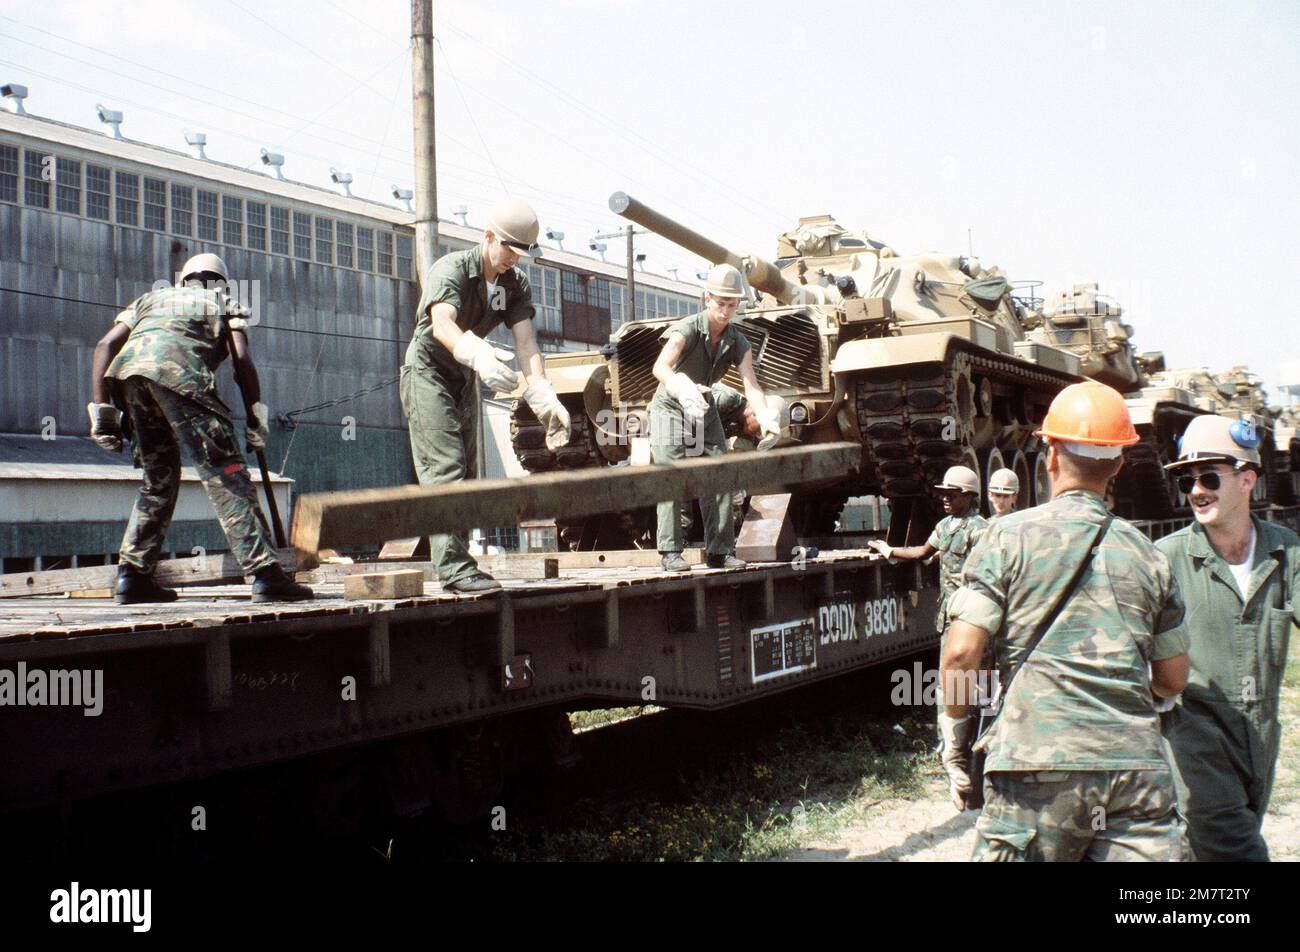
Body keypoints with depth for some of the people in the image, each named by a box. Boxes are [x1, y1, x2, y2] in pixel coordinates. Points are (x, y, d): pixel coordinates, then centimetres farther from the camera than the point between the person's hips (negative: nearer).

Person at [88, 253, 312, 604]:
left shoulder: (154, 296, 38)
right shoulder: (225, 304, 29)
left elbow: (105, 346, 23)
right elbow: (241, 360, 9)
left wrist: (101, 410, 18)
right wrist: (256, 422, 10)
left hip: (126, 373, 5)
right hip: (178, 371, -4)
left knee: (159, 476, 19)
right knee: (225, 474, -5)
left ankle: (132, 576, 17)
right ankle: (265, 574, -13)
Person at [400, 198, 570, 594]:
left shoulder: (516, 283, -2)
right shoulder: (451, 269, -22)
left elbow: (525, 341, -15)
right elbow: (442, 324, -42)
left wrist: (543, 396, -32)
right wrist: (478, 355, -63)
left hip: (465, 377, 8)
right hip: (427, 372, -7)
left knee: (465, 472, 8)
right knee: (445, 469, -17)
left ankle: (453, 561, 15)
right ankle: (454, 567, -21)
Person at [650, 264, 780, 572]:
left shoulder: (738, 344, -9)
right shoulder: (686, 330, -24)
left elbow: (751, 386, -22)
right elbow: (660, 366, -42)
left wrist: (765, 419, -42)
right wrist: (682, 388, -64)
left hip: (705, 409, 5)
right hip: (670, 408, -5)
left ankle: (720, 551, 2)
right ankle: (670, 552, -12)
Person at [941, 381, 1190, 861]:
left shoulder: (1009, 537, 0)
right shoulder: (1146, 553, 11)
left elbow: (962, 652, -8)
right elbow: (1173, 680, 17)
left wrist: (955, 737, 6)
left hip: (1038, 766, -3)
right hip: (1138, 767, 3)